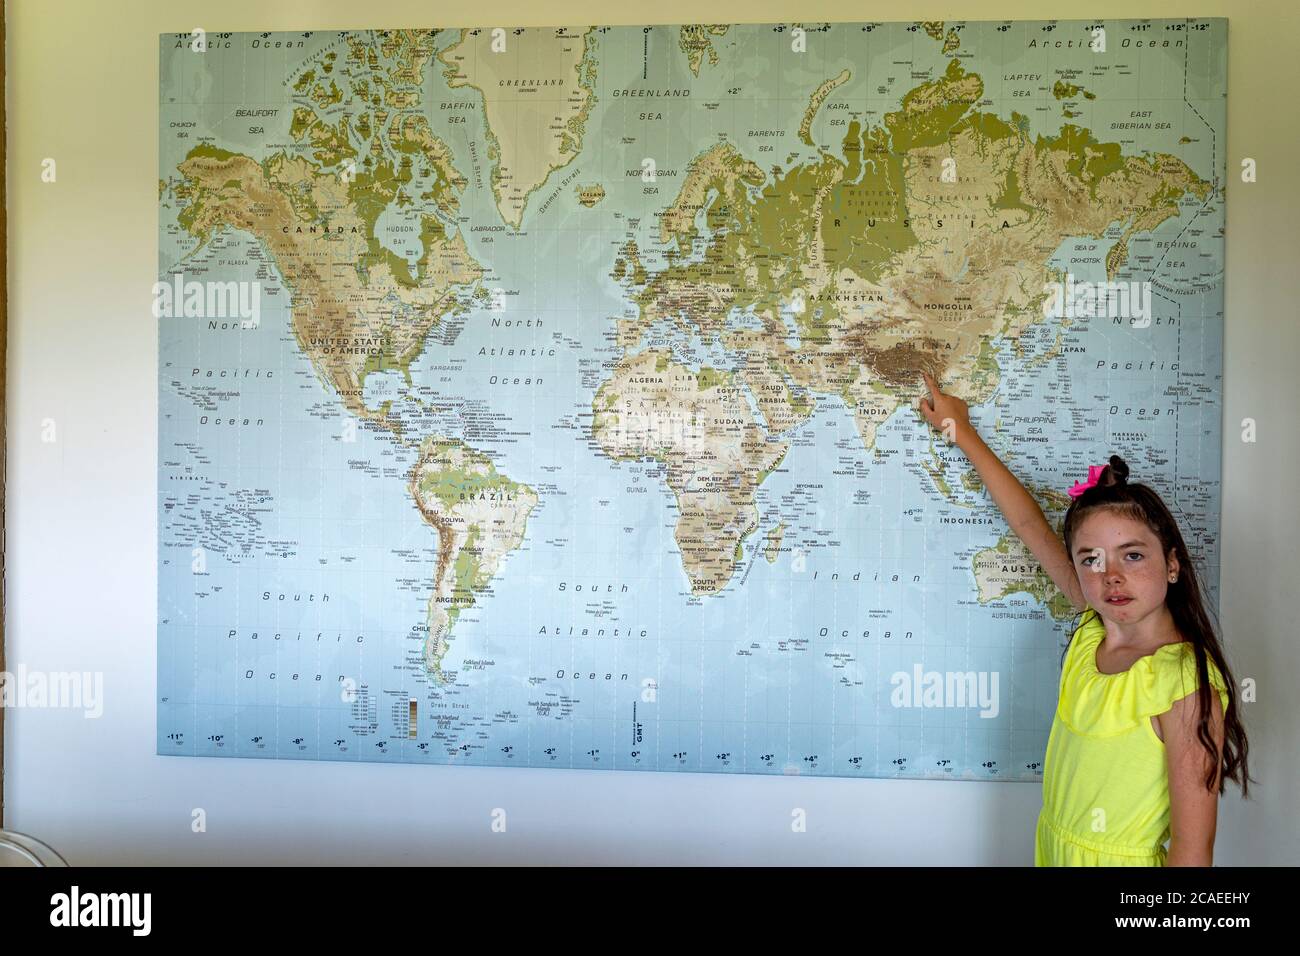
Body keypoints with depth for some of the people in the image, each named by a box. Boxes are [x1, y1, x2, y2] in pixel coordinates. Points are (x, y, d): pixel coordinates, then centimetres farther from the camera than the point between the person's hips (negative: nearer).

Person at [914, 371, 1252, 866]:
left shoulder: (1188, 686, -23)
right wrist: (961, 431, 7)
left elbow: (1193, 850, -21)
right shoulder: (1093, 628, -6)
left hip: (1120, 860, -6)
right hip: (1052, 848, 6)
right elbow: (1031, 525, 1)